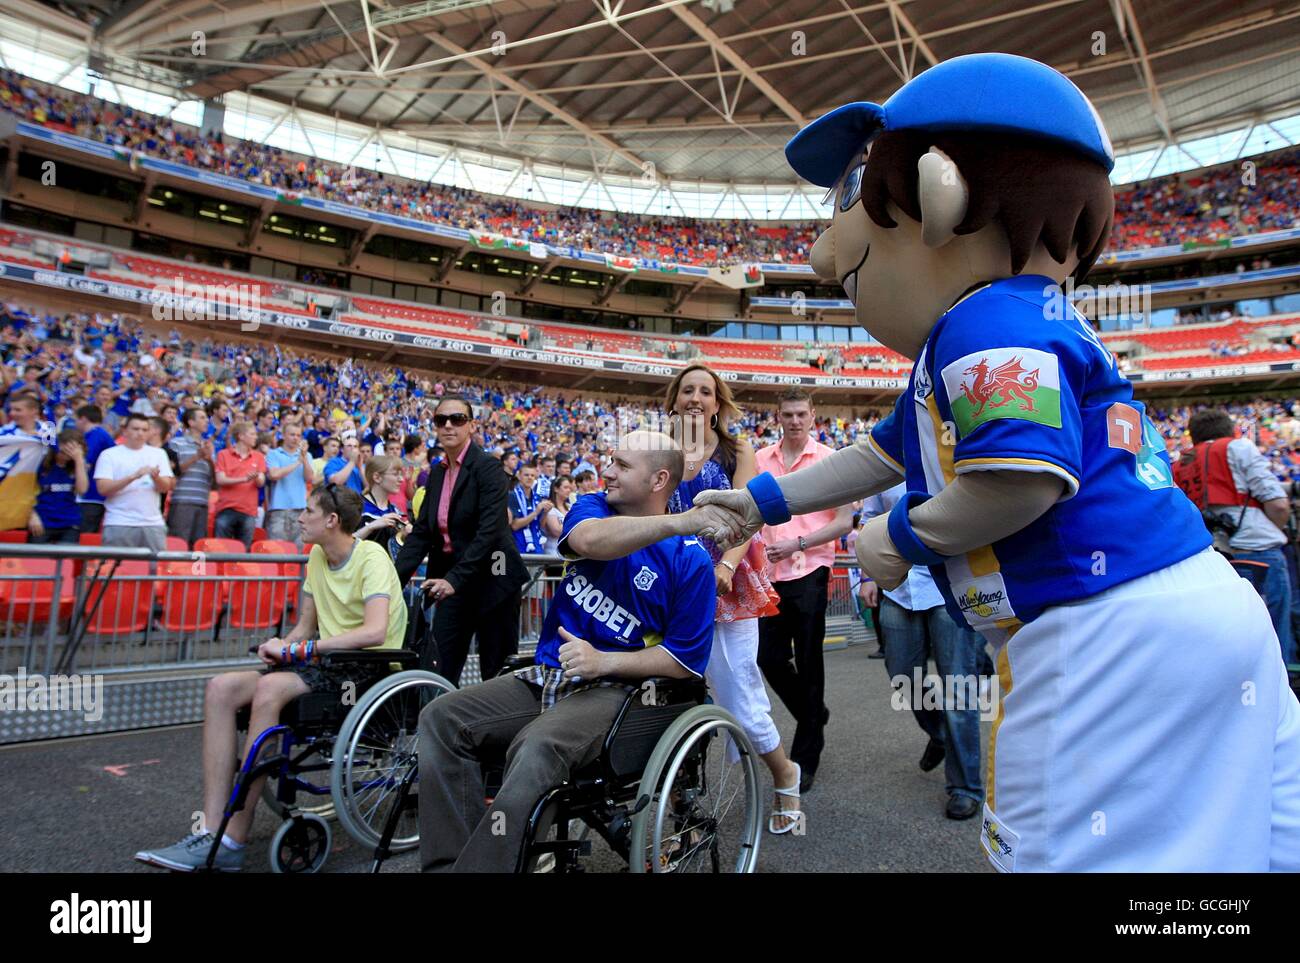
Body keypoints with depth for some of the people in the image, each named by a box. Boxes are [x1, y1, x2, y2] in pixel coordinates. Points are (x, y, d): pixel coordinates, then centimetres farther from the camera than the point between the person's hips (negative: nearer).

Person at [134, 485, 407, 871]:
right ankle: (210, 831, -13)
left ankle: (232, 843, -21)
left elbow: (375, 631, -27)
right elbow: (305, 626, 17)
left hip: (370, 666, -8)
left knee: (270, 687, -30)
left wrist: (302, 648, -22)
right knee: (221, 688, -10)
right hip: (330, 664, 8)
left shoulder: (371, 557, -13)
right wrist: (281, 647, -5)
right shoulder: (317, 557, 13)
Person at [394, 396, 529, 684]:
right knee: (438, 671, 5)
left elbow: (489, 532, -21)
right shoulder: (437, 472, 10)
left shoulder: (488, 467, -11)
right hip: (452, 580, 6)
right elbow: (421, 531, 7)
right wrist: (394, 577, -5)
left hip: (490, 580, -6)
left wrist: (454, 579, -28)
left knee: (497, 672, 3)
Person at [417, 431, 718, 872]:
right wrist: (677, 522, -34)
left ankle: (480, 862, -16)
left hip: (611, 689, -5)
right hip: (545, 677, 6)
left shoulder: (691, 559, -7)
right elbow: (588, 540, -22)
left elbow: (686, 659, -7)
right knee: (440, 718, -14)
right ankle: (449, 861, -12)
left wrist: (603, 661, -17)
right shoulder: (593, 507, 5)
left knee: (535, 748, -34)